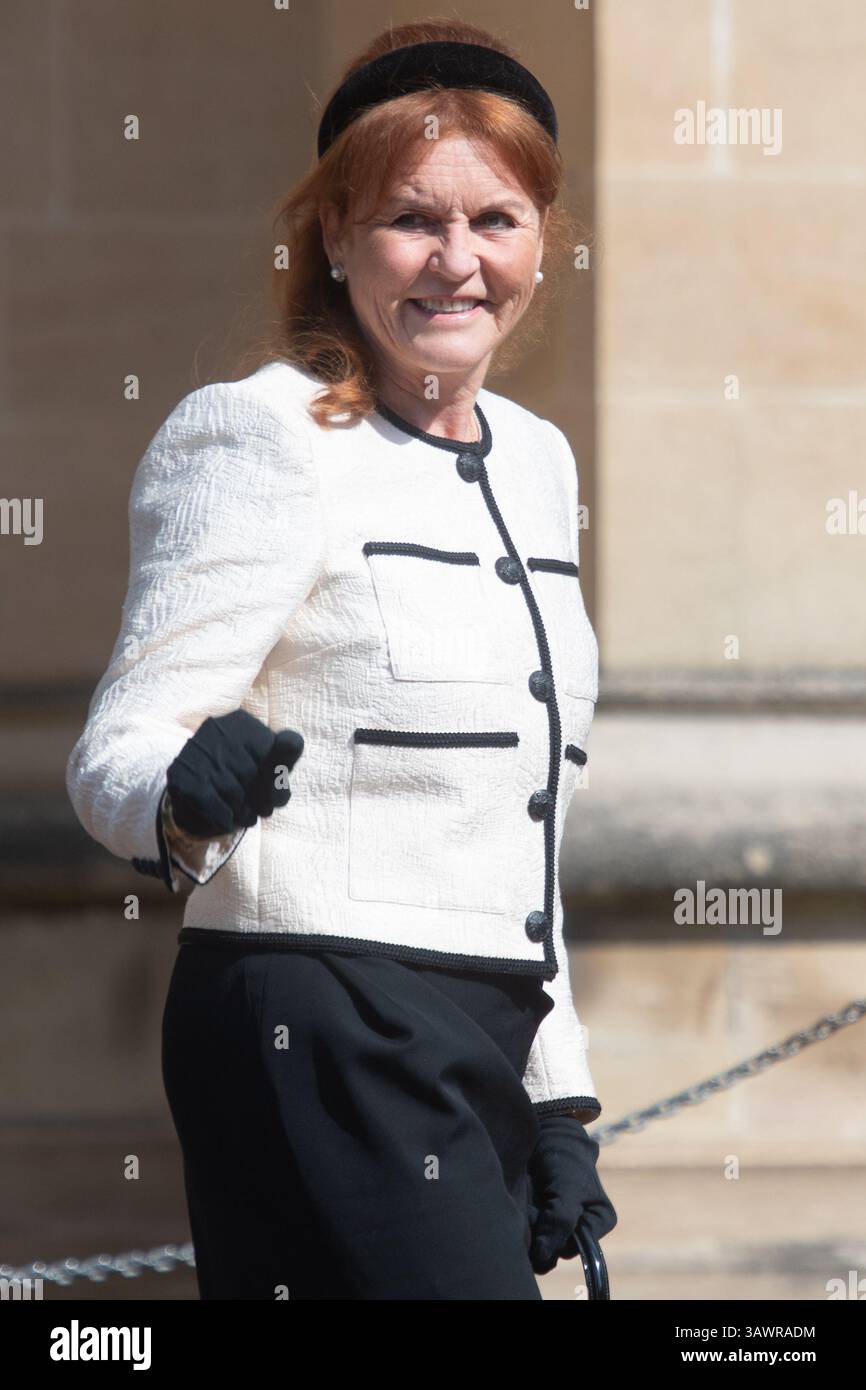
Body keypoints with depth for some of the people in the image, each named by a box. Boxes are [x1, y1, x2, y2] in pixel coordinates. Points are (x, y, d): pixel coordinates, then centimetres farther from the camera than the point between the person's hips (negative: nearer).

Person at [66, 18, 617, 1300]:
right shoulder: (263, 439, -7)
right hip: (321, 1036, -8)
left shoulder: (534, 461, 16)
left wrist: (555, 1098, 17)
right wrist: (191, 795, -35)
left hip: (478, 1050, 8)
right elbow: (118, 751, -12)